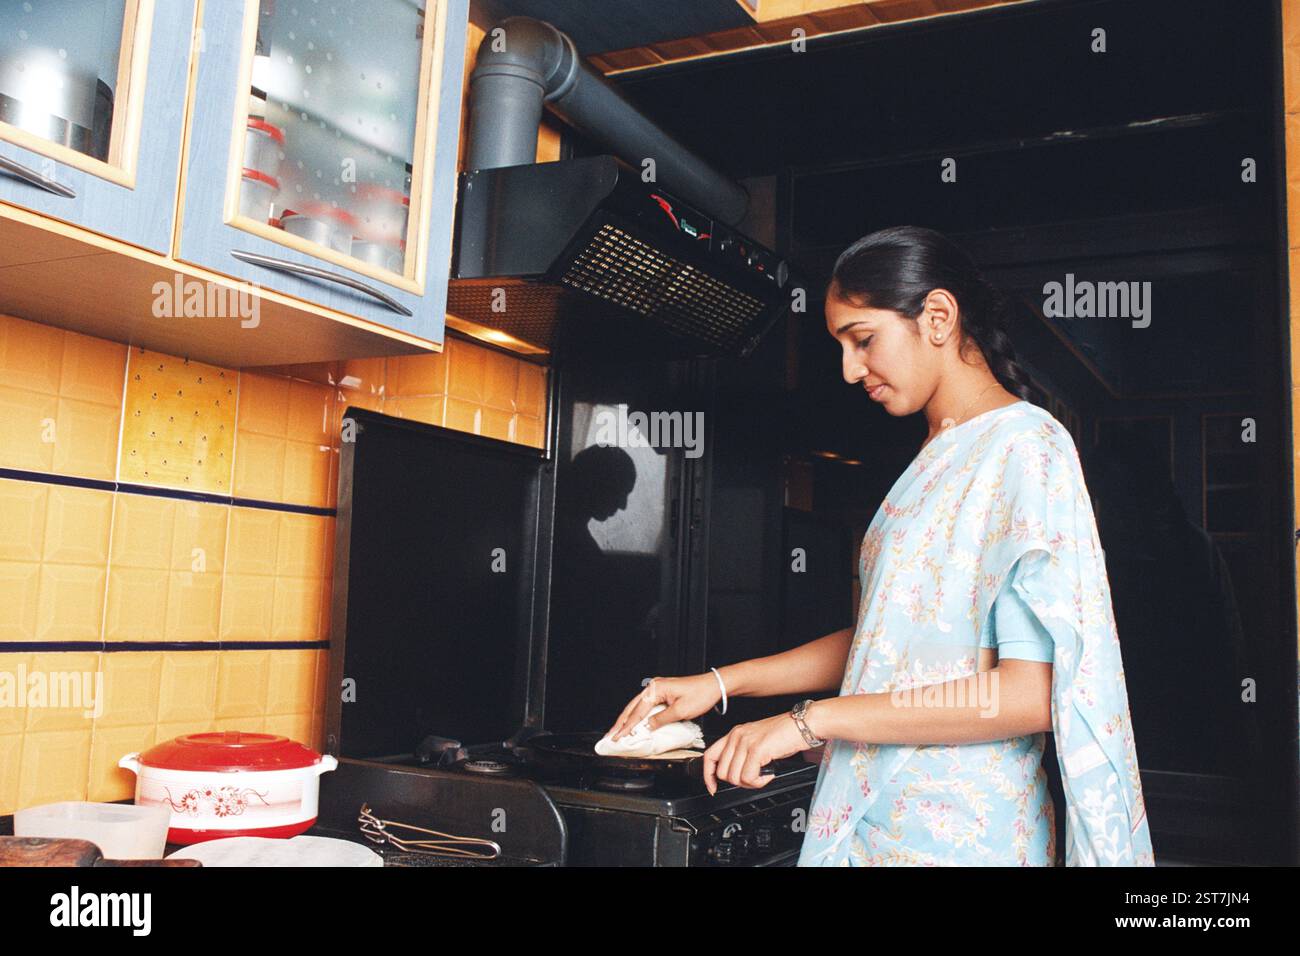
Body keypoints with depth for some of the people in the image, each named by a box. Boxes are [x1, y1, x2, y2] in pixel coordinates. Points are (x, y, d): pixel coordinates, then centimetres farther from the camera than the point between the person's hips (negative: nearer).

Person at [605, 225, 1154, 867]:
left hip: (955, 837, -7)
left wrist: (810, 720, -20)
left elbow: (1031, 694, -22)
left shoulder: (1027, 446, -14)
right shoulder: (937, 458, 12)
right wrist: (723, 682, 6)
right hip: (881, 818, 7)